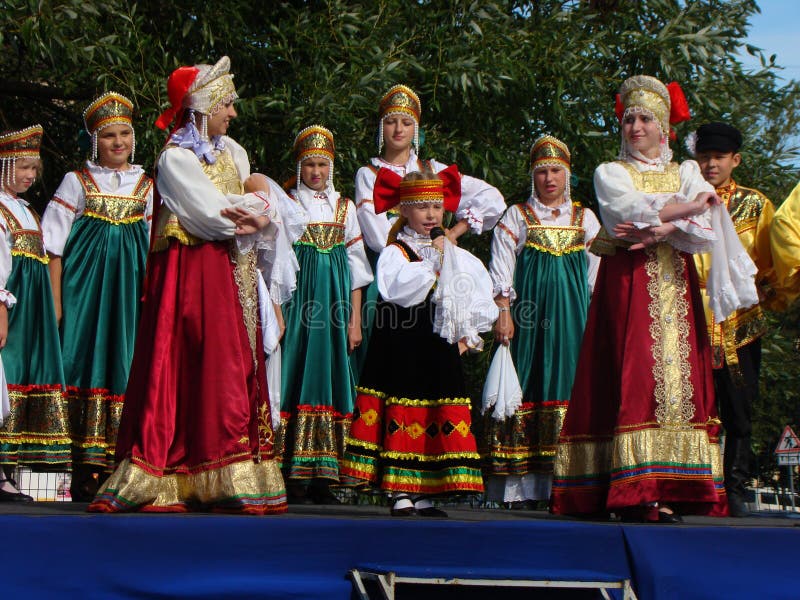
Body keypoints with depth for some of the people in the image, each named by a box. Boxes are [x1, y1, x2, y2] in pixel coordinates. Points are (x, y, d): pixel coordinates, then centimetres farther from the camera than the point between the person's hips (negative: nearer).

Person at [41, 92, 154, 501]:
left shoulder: (147, 187, 15)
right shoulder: (77, 182, 9)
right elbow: (54, 245, 3)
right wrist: (55, 303, -6)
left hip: (131, 288, 2)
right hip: (86, 284, -2)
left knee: (127, 363, -5)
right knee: (87, 359, -9)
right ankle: (84, 476, -9)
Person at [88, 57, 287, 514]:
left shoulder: (231, 151, 17)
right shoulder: (176, 158, -6)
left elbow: (266, 200, 9)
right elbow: (212, 214, -16)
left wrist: (260, 217, -14)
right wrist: (253, 197, 1)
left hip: (233, 276, 7)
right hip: (194, 274, -7)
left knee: (239, 369, 3)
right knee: (203, 369, -10)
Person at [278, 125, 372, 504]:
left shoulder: (345, 208, 14)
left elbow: (356, 267, 13)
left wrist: (355, 320, 7)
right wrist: (276, 312, -7)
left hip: (334, 302, 3)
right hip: (298, 300, -3)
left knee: (330, 379, -1)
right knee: (299, 377, -8)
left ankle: (322, 478, 0)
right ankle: (295, 476, -7)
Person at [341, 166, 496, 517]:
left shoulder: (454, 256, 16)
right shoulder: (396, 251, -2)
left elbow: (471, 298, 17)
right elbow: (395, 287, -21)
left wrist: (465, 333, 5)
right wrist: (432, 260, -19)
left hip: (439, 348, 6)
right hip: (403, 349, -6)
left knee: (440, 420, 3)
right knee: (403, 417, -6)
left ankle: (421, 494, 8)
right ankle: (399, 494, -2)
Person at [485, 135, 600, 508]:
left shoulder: (585, 219, 16)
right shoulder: (516, 216, 10)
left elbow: (597, 273, 16)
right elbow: (501, 268, 3)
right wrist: (503, 313, -8)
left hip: (572, 313, 2)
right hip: (528, 312, -2)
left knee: (570, 382, -6)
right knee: (529, 383, -7)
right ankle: (520, 488, -8)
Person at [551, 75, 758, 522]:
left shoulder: (687, 173, 18)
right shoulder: (610, 174, 12)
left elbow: (707, 232, 2)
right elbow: (633, 212, -9)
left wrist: (659, 230, -14)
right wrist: (692, 206, -3)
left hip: (676, 288, 3)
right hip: (629, 286, -3)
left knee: (677, 376, -7)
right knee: (632, 379, -14)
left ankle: (673, 490, -8)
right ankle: (635, 493, -18)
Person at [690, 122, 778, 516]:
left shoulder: (756, 206, 12)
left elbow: (772, 264, 9)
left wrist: (763, 294, -7)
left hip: (740, 326, 1)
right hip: (692, 326, -1)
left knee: (739, 413, 2)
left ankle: (735, 490, 7)